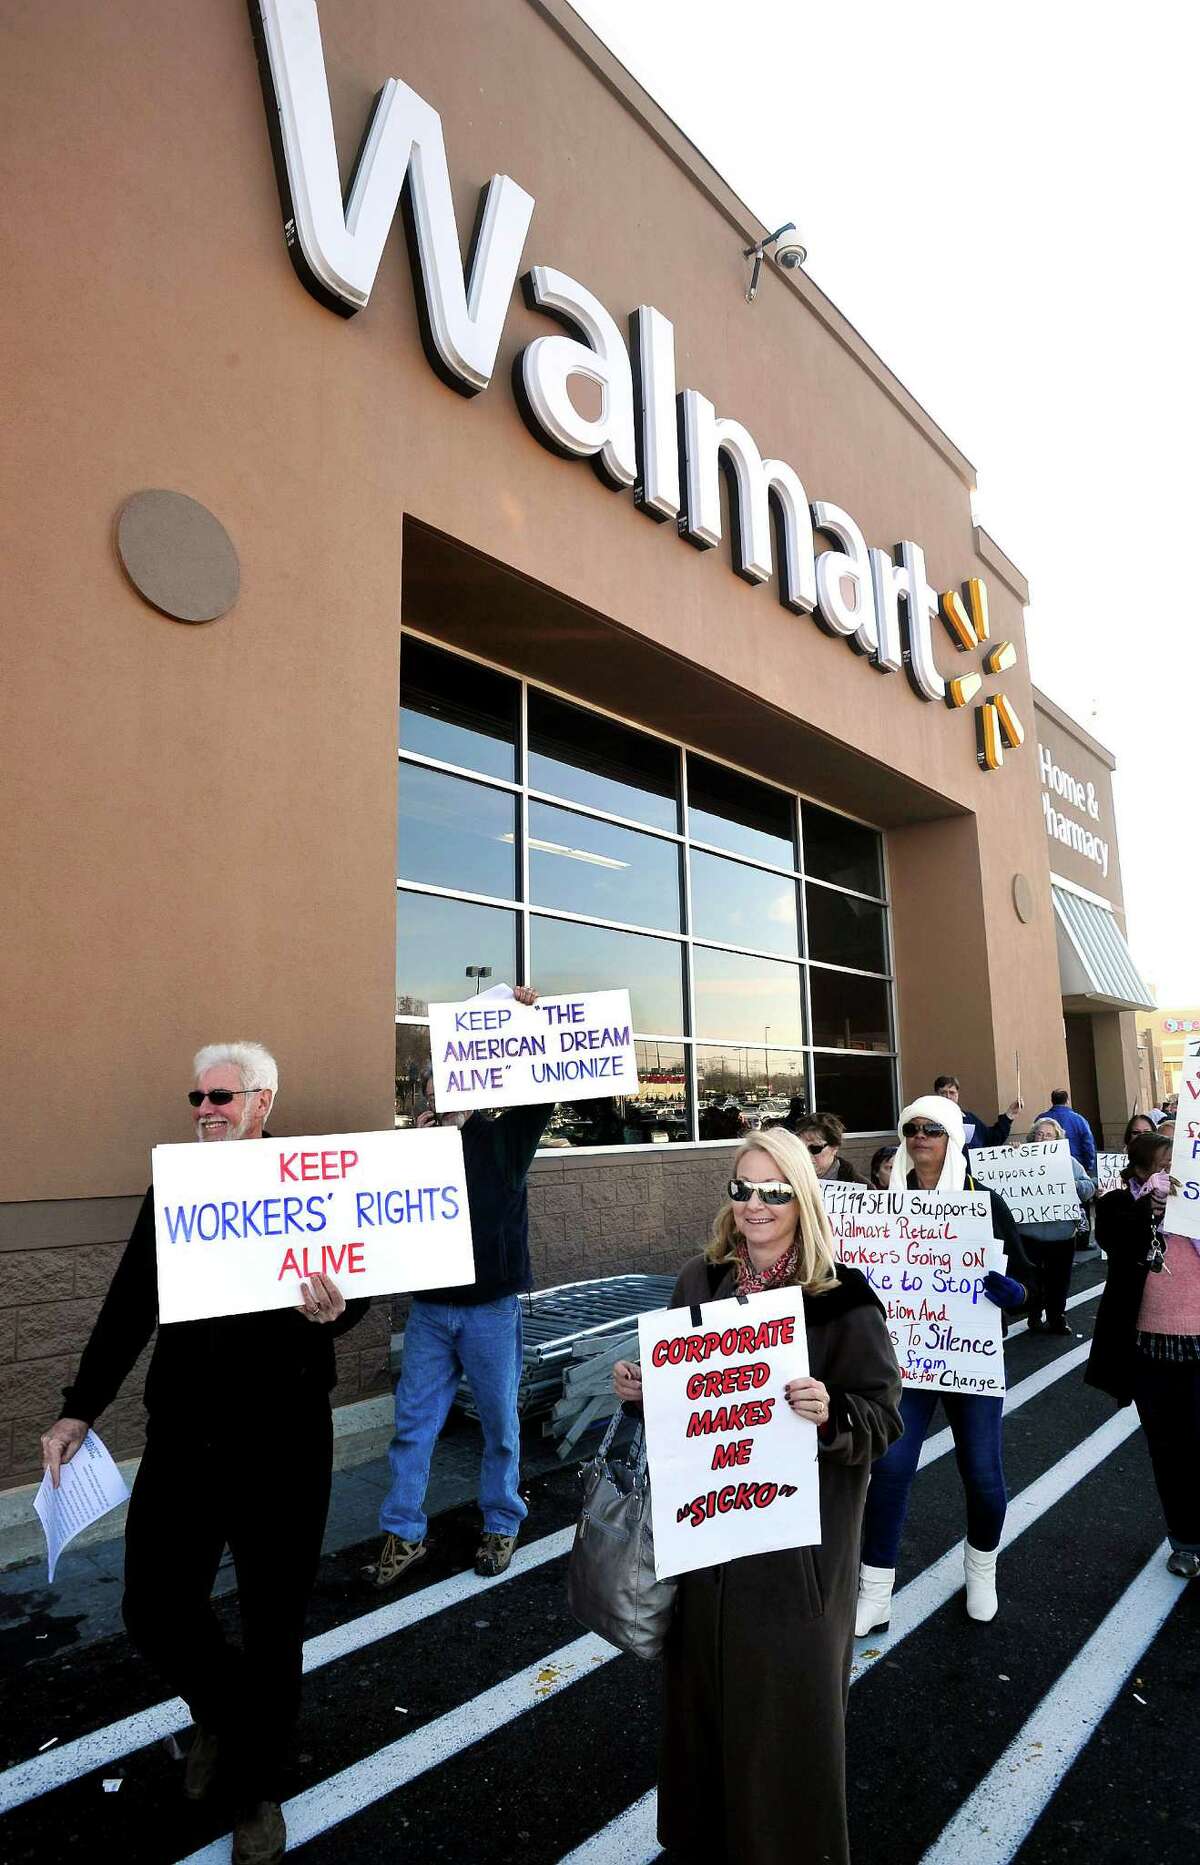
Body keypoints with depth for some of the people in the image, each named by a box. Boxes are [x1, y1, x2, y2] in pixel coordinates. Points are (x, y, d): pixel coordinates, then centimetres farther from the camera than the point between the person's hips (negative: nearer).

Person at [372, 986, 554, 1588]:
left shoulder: (503, 1137, 0)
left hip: (491, 1307, -1)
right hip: (430, 1308, 2)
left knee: (500, 1422, 10)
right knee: (413, 1422, 7)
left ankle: (501, 1525, 29)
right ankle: (403, 1534, 23)